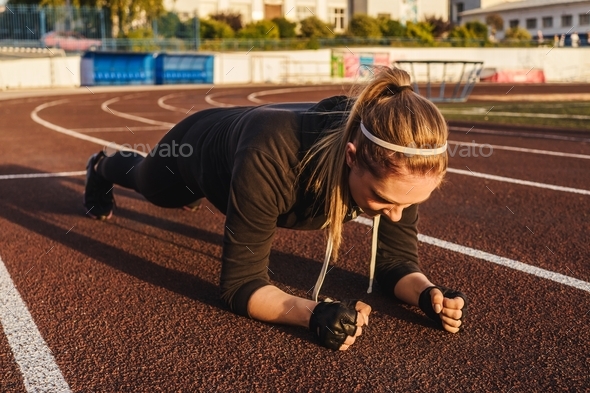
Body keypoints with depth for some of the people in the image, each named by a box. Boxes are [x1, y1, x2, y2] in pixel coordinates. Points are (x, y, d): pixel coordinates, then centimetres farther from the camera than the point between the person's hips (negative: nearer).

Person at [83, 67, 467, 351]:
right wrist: (314, 313, -60)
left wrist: (428, 294, -46)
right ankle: (102, 168, 69)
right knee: (146, 182, 34)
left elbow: (398, 259, -25)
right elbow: (241, 283, -43)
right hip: (197, 147, -4)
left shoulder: (399, 165, -38)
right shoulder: (270, 160, -51)